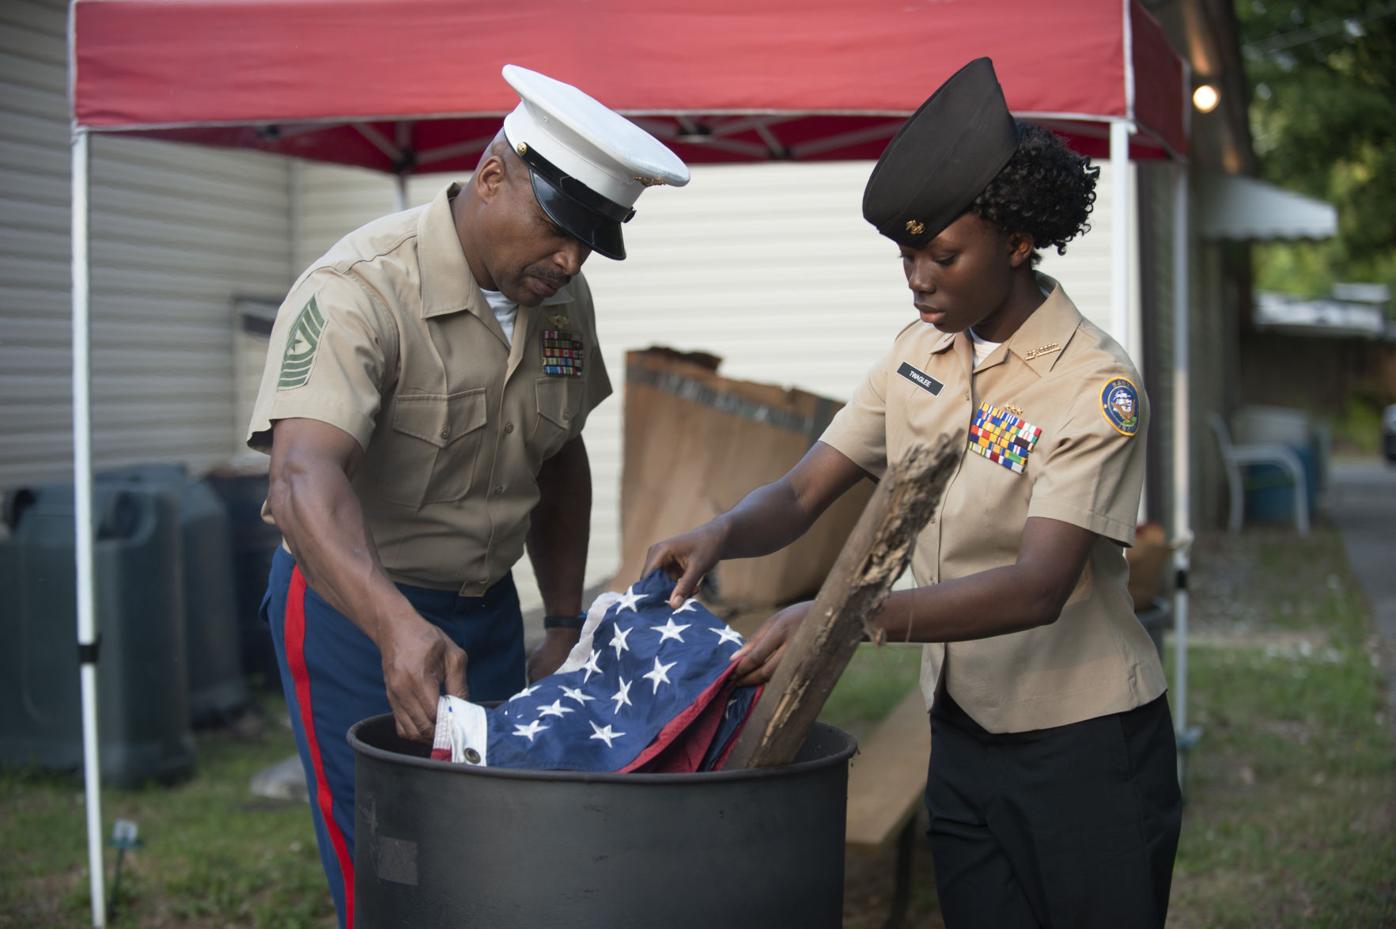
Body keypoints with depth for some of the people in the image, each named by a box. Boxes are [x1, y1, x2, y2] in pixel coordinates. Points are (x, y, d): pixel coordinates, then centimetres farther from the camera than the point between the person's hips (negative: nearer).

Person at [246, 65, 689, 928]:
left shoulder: (563, 297, 2)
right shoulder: (360, 290, -23)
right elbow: (305, 478, -37)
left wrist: (566, 627, 13)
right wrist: (397, 627, -52)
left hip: (488, 609, 7)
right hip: (356, 608, -6)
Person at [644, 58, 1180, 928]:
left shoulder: (1096, 387, -18)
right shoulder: (917, 353, 4)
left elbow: (1037, 587, -27)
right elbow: (799, 496, 2)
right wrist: (720, 535, -20)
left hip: (1087, 748, -6)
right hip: (963, 734, 6)